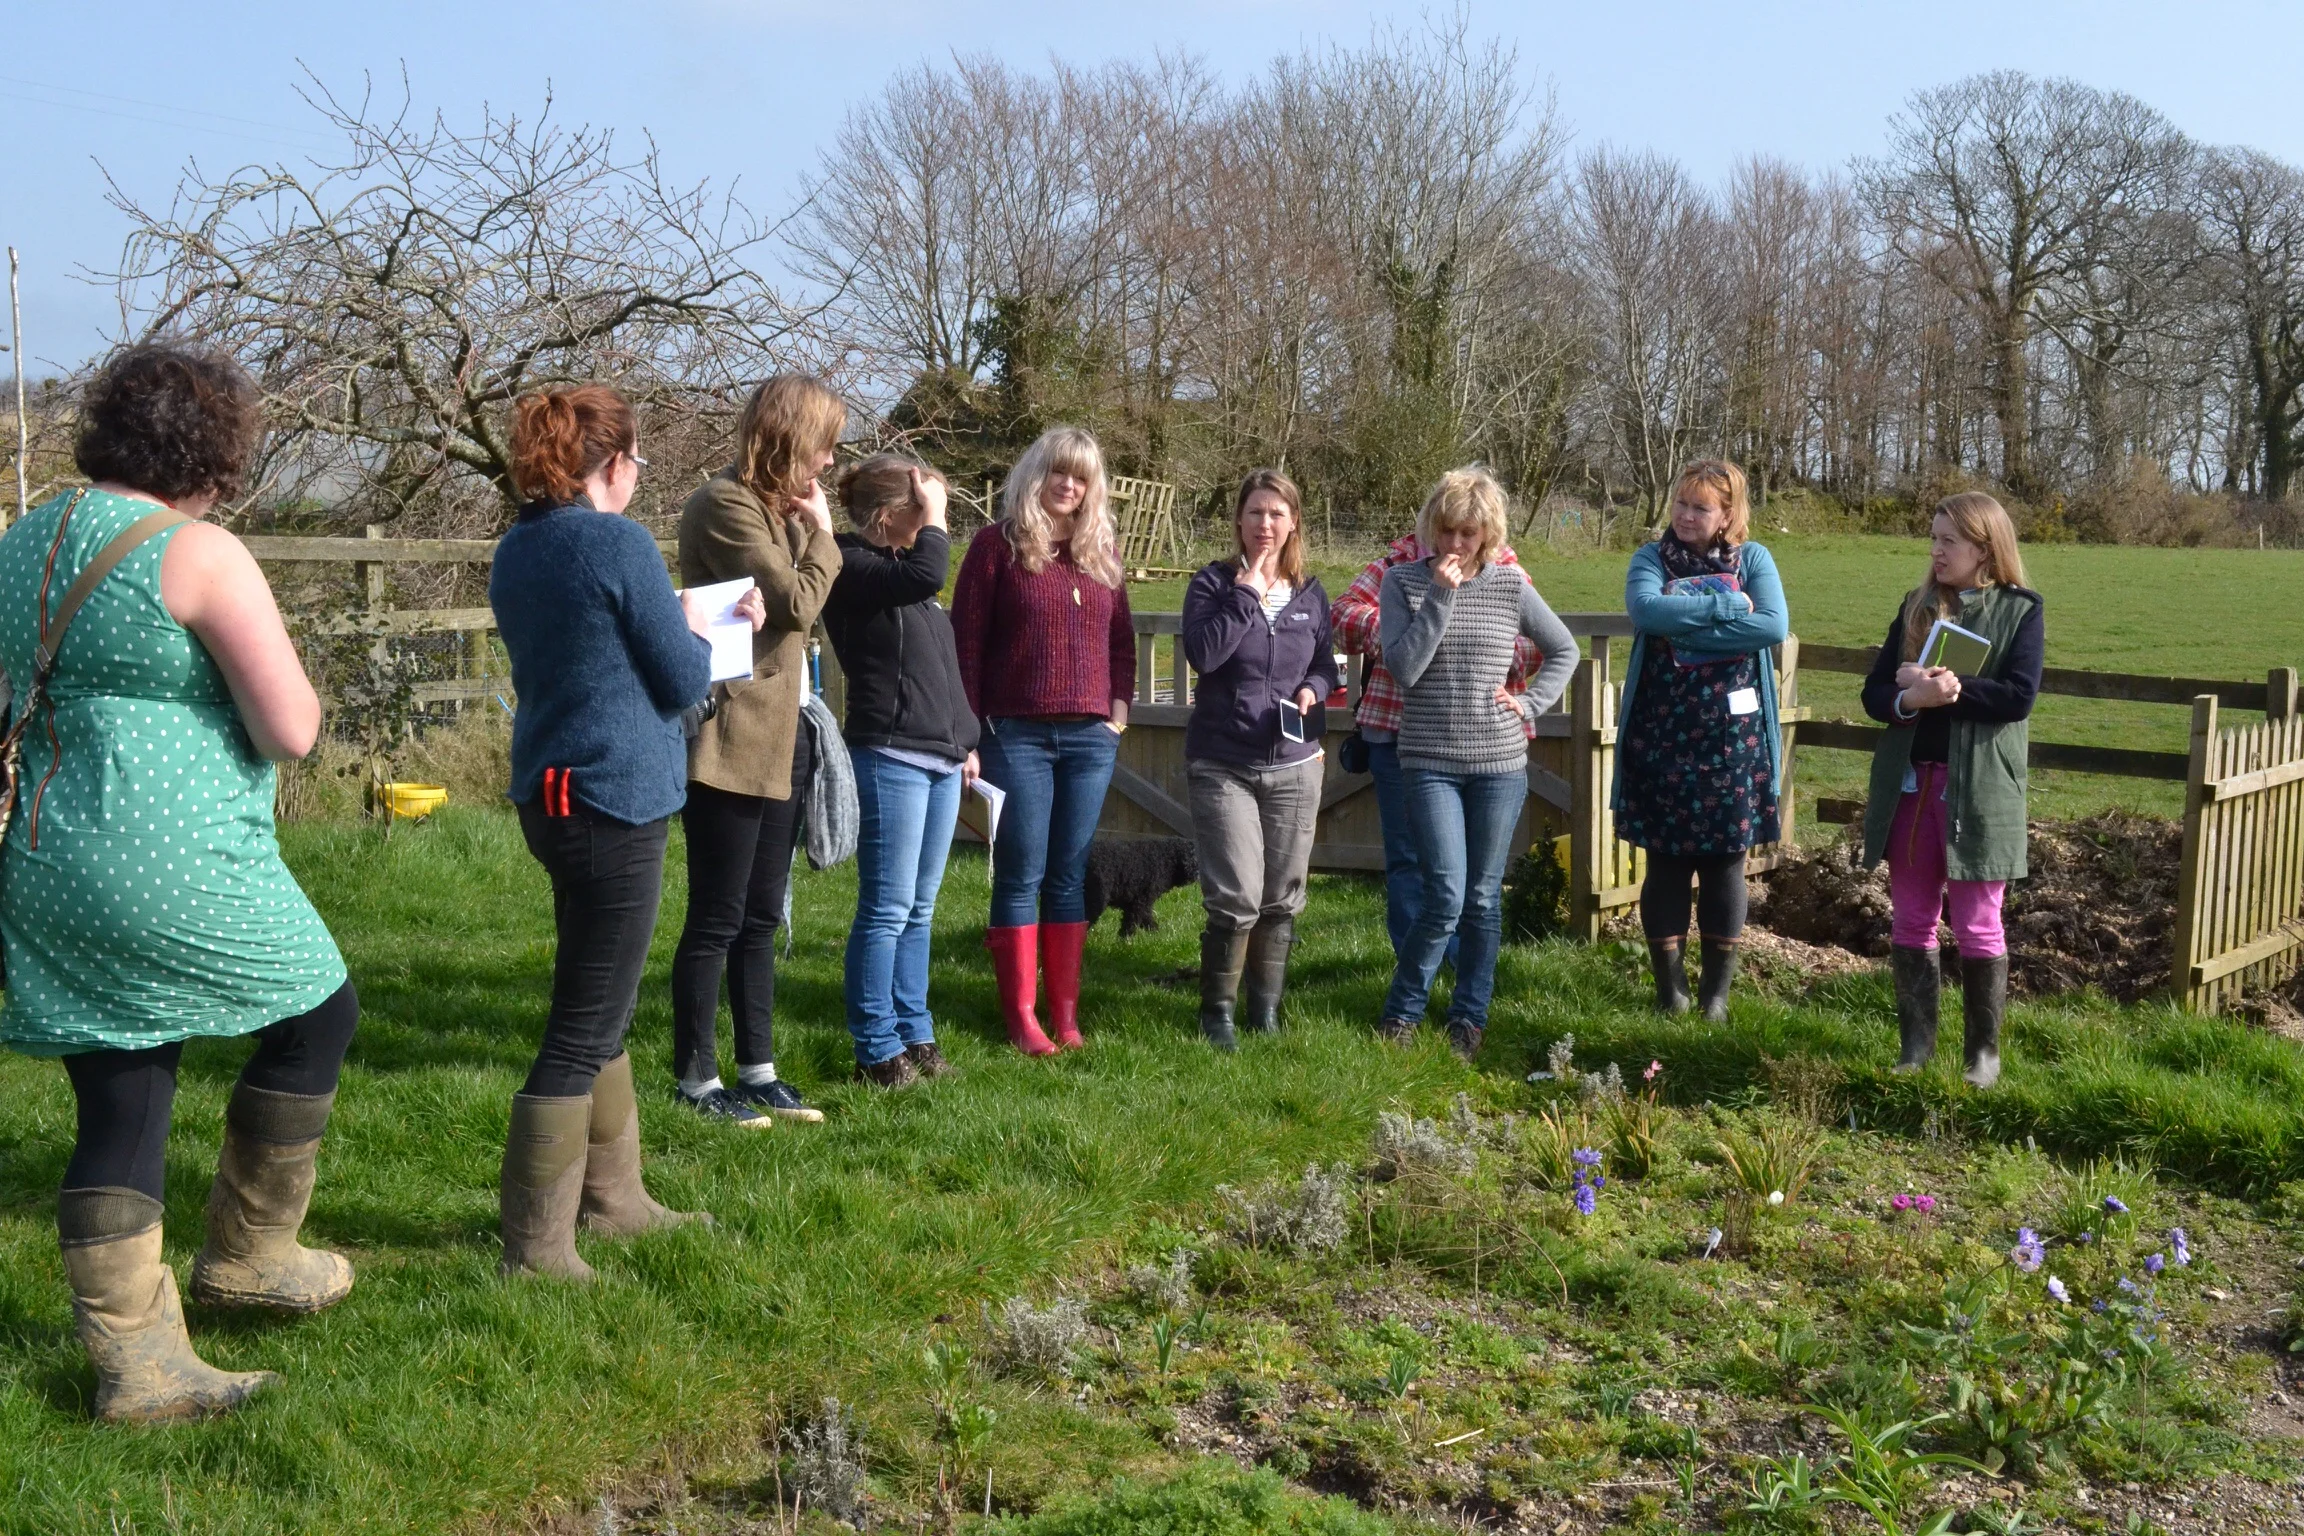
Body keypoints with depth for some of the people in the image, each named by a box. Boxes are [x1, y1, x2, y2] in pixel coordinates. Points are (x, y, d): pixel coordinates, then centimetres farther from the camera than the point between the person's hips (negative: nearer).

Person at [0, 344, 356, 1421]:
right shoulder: (199, 555, -14)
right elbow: (291, 730, -17)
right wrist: (291, 692, 3)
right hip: (175, 868, -7)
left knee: (119, 1111, 12)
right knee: (315, 1013, 17)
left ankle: (135, 1361, 14)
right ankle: (246, 1258, 25)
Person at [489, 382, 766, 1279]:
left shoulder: (516, 551, 9)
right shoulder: (620, 544, -15)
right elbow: (681, 684, -10)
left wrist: (677, 627, 17)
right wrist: (695, 632, 10)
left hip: (549, 794, 9)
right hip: (615, 802, -9)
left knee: (601, 1012, 20)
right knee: (583, 1031, -2)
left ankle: (613, 1199, 30)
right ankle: (535, 1246, 3)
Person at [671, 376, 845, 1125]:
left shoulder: (773, 505, 16)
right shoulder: (726, 504, -14)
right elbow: (796, 604, -16)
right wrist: (820, 535, -6)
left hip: (780, 738, 10)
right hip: (732, 744, -9)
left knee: (761, 919, 13)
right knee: (716, 920, -1)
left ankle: (757, 1070, 21)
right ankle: (698, 1079, 8)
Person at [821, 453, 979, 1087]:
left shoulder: (904, 573, 19)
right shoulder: (852, 566, -8)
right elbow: (925, 573, -27)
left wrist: (965, 742, 23)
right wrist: (934, 513, -11)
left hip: (940, 760, 9)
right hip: (890, 757, -9)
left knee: (920, 909, 12)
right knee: (887, 909, -6)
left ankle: (914, 1032, 18)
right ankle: (877, 1049, 0)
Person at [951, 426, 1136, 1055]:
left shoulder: (1101, 550, 12)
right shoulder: (998, 544, -2)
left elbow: (1123, 639, 18)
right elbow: (966, 641, -4)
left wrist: (1120, 707, 5)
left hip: (1090, 738, 4)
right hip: (1017, 736, -4)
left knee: (1070, 876, 8)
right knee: (1021, 875, -1)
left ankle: (1066, 1014, 13)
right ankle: (1020, 1017, 5)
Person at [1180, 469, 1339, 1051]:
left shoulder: (1310, 594, 7)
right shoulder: (1213, 583, -4)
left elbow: (1325, 664, 16)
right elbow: (1202, 654, -19)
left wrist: (1315, 688, -6)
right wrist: (1247, 595, -18)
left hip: (1294, 767, 4)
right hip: (1222, 765, -4)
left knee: (1281, 899, 9)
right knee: (1236, 897, -11)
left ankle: (1266, 1010, 25)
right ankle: (1217, 1011, 8)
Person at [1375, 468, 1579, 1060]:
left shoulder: (1510, 584, 3)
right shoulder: (1404, 581, -1)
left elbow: (1563, 650, 15)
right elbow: (1403, 668, -12)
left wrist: (1531, 702, 1)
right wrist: (1440, 597, -16)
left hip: (1500, 765, 2)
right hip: (1430, 762, -2)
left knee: (1483, 899, 9)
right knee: (1446, 897, -11)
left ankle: (1470, 1017, 23)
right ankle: (1402, 1008, 9)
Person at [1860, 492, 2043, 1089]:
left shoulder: (2020, 611, -2)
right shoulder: (1916, 608, 9)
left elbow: (2019, 697, -14)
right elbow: (1874, 692, 4)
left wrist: (1948, 690, -21)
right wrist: (1909, 698, -17)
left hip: (1977, 790, -4)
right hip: (1909, 785, 4)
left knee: (1977, 926, 4)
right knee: (1911, 922, 9)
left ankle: (1983, 1048, 17)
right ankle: (1916, 1043, 19)